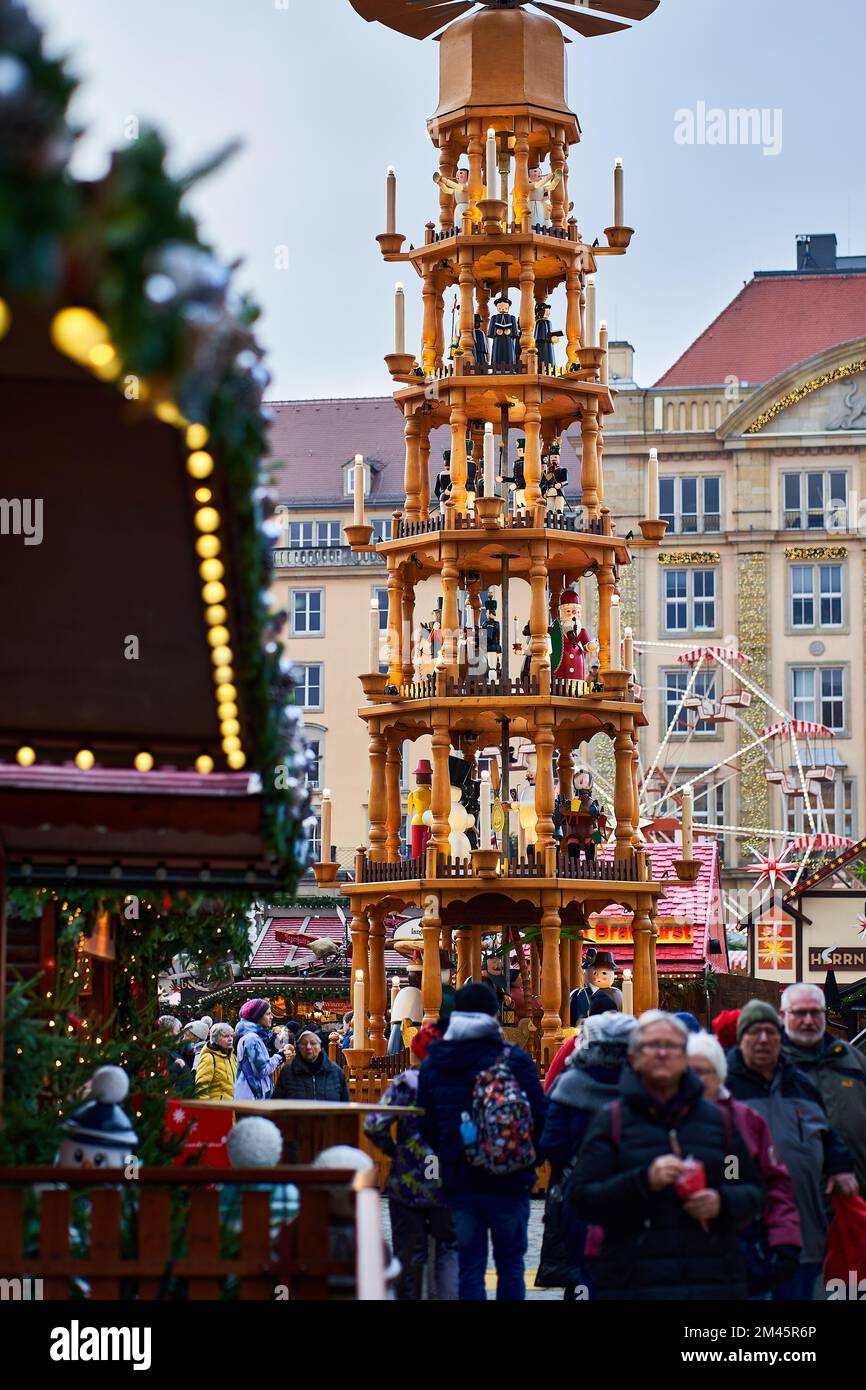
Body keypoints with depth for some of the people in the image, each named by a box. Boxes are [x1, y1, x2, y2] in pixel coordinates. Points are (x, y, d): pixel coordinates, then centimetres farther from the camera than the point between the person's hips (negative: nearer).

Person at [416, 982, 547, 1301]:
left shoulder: (433, 1063, 3)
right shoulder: (513, 1060, -9)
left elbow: (426, 1124, 6)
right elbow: (539, 1118, -9)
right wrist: (528, 1160, 7)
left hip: (458, 1180, 3)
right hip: (509, 1180, -2)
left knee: (469, 1265, 6)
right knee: (510, 1263, 8)